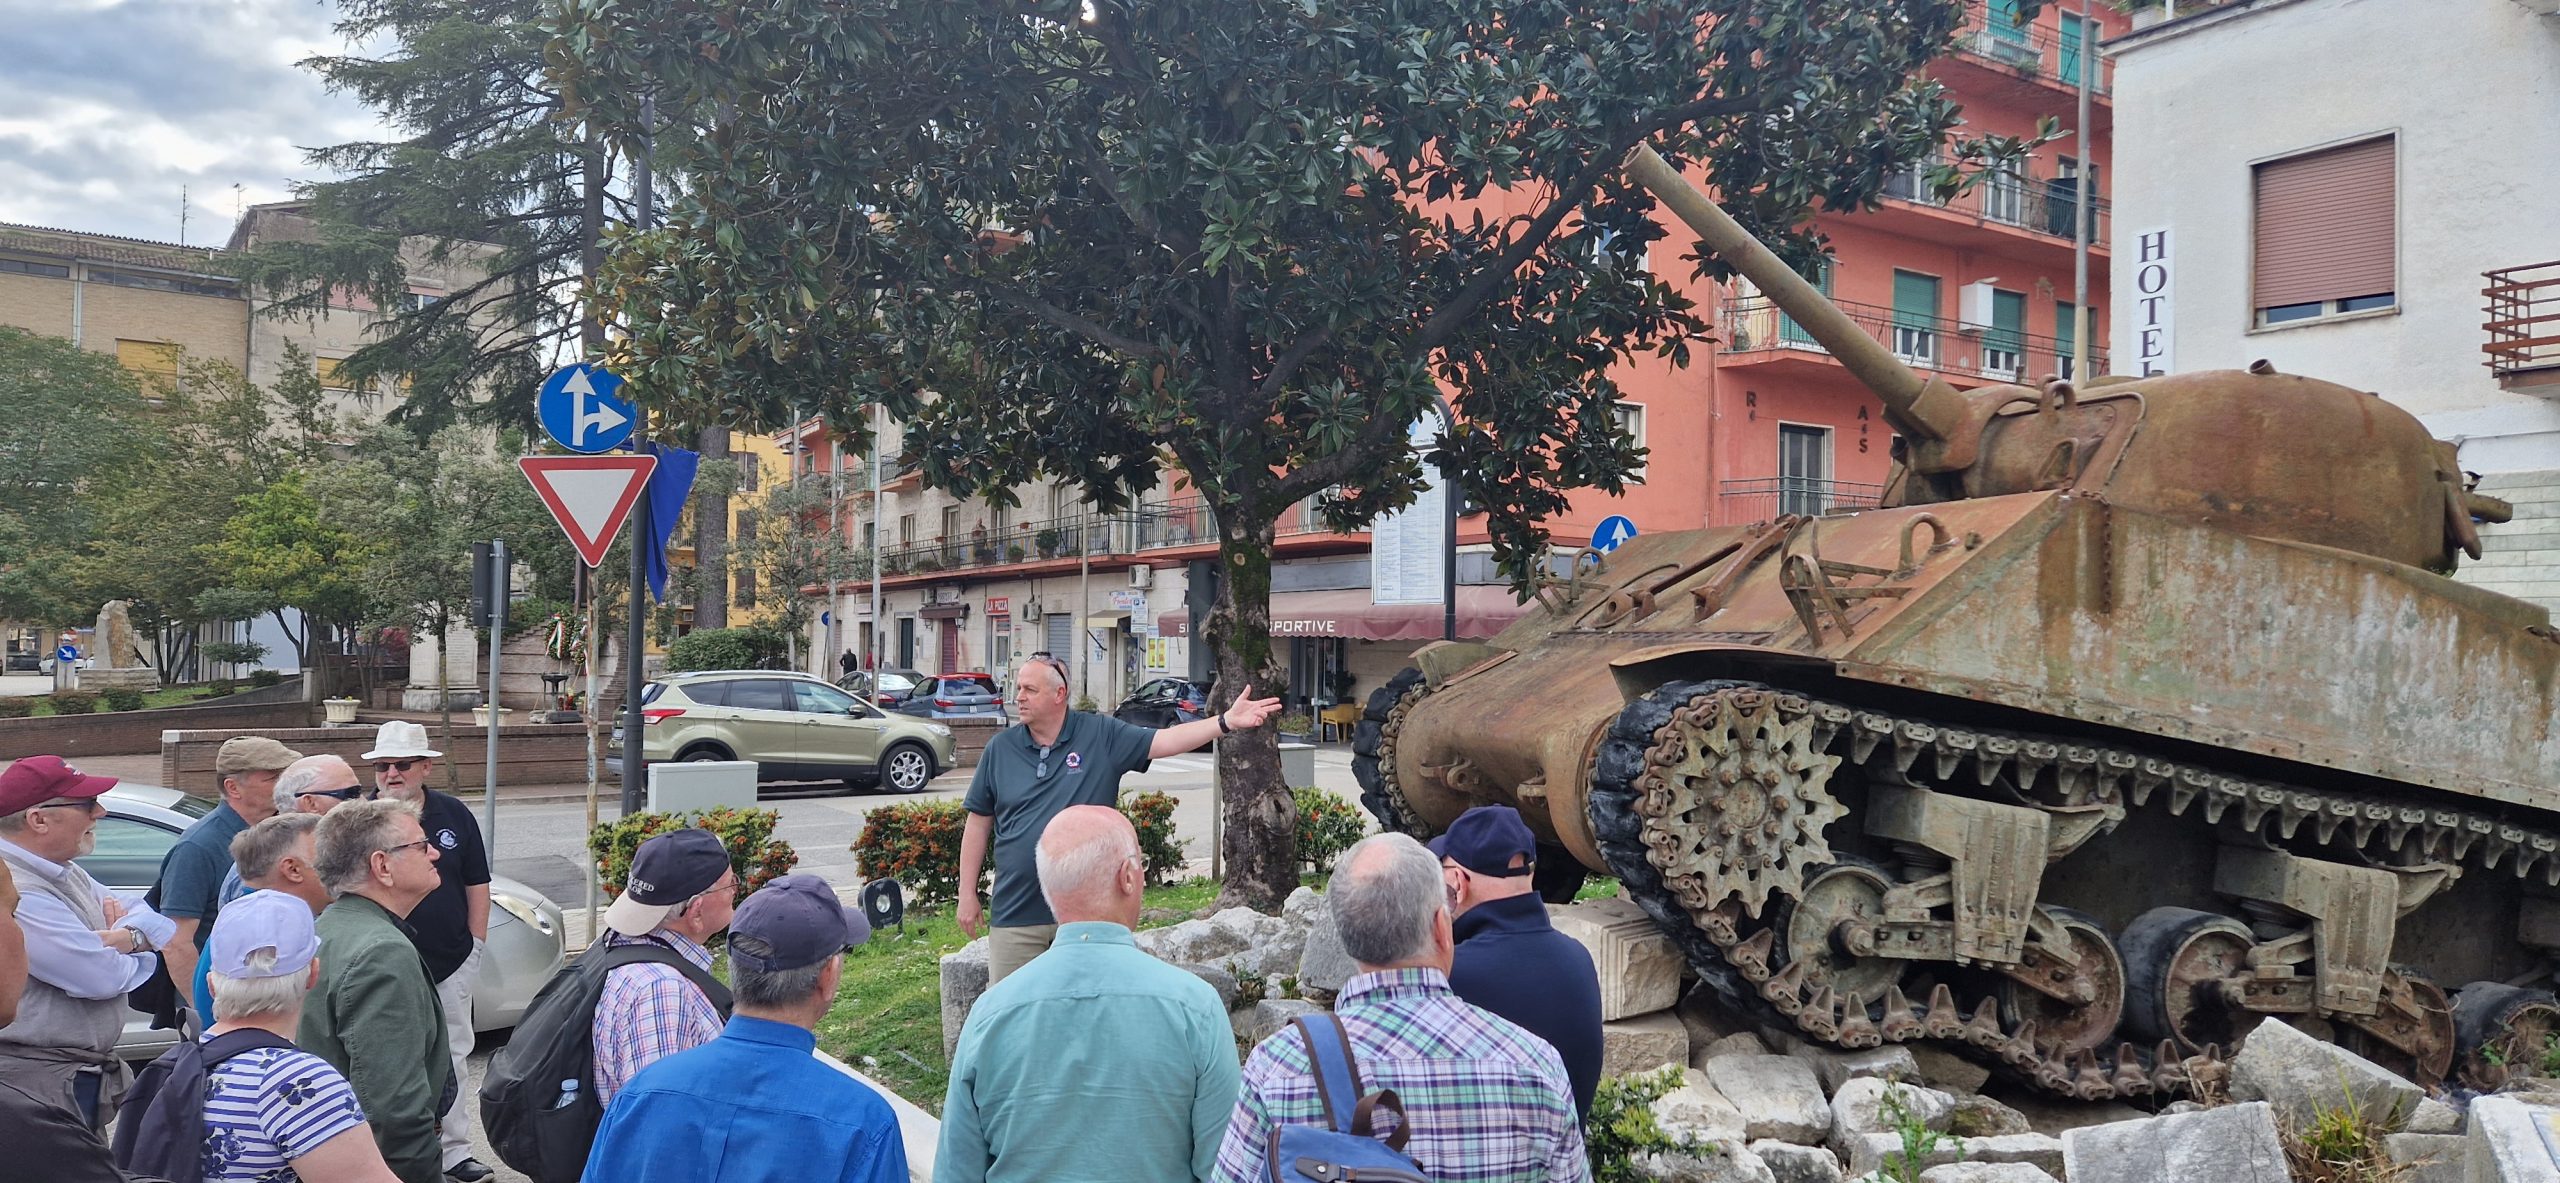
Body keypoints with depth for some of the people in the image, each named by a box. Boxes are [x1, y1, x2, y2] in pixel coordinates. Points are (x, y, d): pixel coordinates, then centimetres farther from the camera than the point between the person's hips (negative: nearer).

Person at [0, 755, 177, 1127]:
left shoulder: (65, 872, 11)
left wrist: (128, 937, -12)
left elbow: (159, 925, 11)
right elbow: (100, 977, -26)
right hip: (38, 1082, -10)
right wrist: (139, 955, -4)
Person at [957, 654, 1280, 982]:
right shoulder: (1000, 749, 3)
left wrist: (1227, 721, -22)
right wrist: (967, 894, 6)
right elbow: (979, 823, 7)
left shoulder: (1102, 734, -2)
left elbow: (1165, 741, -9)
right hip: (1016, 915, 1)